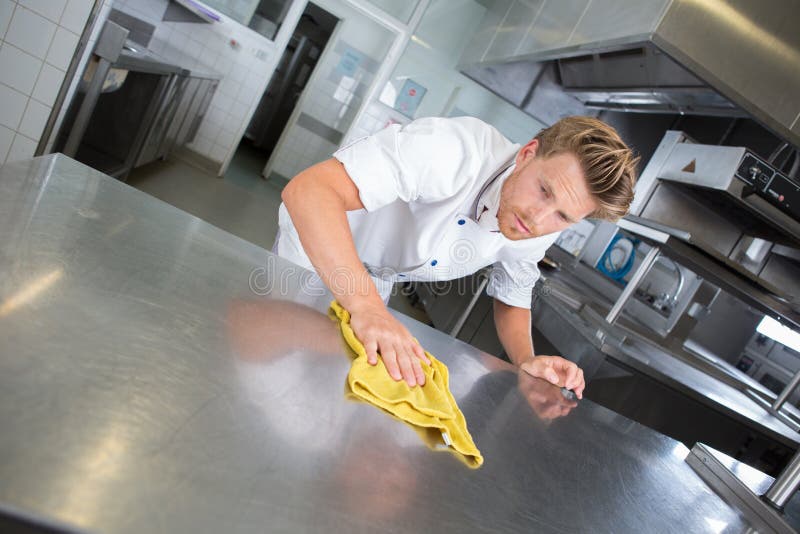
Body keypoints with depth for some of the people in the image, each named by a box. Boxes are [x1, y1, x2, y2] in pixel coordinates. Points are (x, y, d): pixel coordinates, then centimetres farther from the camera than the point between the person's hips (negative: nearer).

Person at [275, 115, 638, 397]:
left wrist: (526, 360, -19)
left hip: (377, 279, 5)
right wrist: (365, 307, -61)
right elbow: (308, 189, -50)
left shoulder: (537, 235, -18)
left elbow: (511, 299, 1)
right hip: (315, 250, -4)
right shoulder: (456, 151, -41)